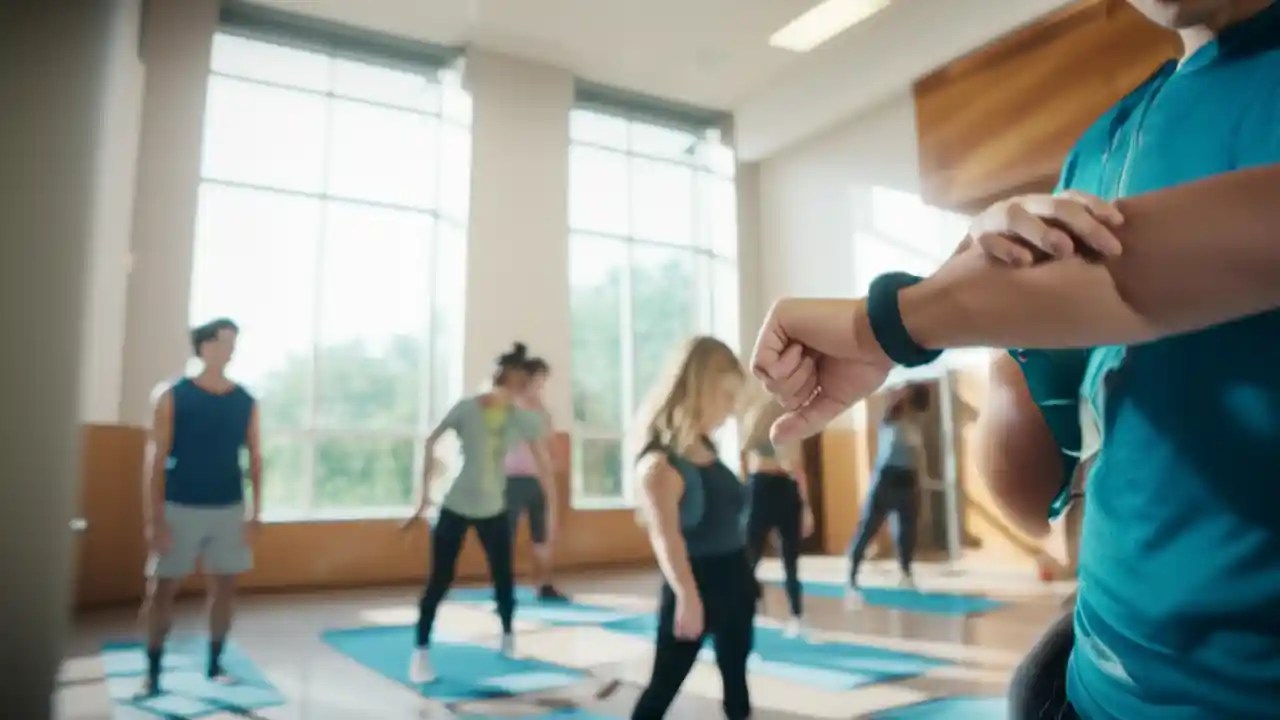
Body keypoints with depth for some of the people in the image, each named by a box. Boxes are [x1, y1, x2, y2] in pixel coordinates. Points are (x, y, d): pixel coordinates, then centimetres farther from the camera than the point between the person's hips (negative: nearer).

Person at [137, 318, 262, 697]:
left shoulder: (245, 401, 3)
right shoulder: (173, 397, -5)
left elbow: (254, 457, 6)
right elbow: (155, 458, -6)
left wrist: (256, 511, 1)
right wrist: (153, 517, -11)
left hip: (229, 509, 3)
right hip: (180, 508, -2)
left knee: (224, 588, 8)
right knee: (162, 589, 3)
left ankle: (214, 664, 24)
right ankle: (152, 672, 18)